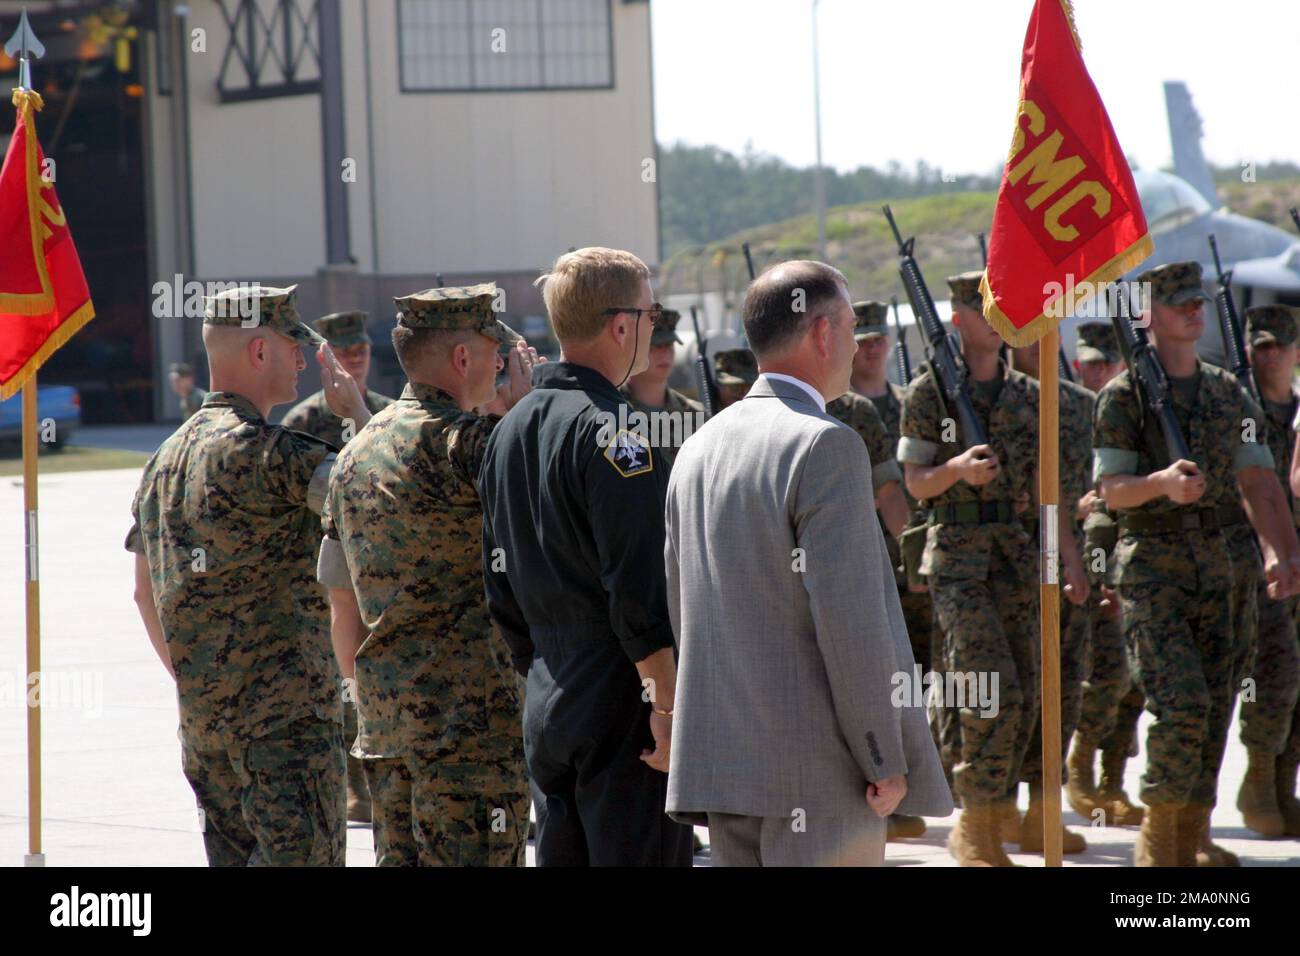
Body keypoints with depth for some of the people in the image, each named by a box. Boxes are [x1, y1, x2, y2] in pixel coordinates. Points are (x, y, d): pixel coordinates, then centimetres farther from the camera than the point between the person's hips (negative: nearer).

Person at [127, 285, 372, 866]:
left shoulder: (166, 458, 15)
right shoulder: (261, 450, -14)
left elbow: (145, 592, 21)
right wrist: (354, 408, -8)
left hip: (200, 712, 9)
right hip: (284, 710, -9)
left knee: (234, 856, 12)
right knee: (304, 858, -7)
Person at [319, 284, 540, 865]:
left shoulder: (357, 452, 15)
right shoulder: (458, 441, -14)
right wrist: (524, 404, 1)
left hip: (383, 724, 9)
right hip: (469, 719, -9)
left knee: (400, 859, 11)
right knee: (475, 858, -6)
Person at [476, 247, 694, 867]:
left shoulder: (508, 433, 12)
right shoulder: (609, 435, -15)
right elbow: (640, 594, -20)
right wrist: (670, 706, -17)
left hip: (546, 708, 9)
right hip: (623, 712, -9)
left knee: (560, 854, 12)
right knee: (641, 856, -5)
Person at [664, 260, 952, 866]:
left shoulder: (700, 446, 13)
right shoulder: (826, 446, -13)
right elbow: (850, 616, -18)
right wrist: (887, 762, -12)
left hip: (718, 764, 8)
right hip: (817, 772, -8)